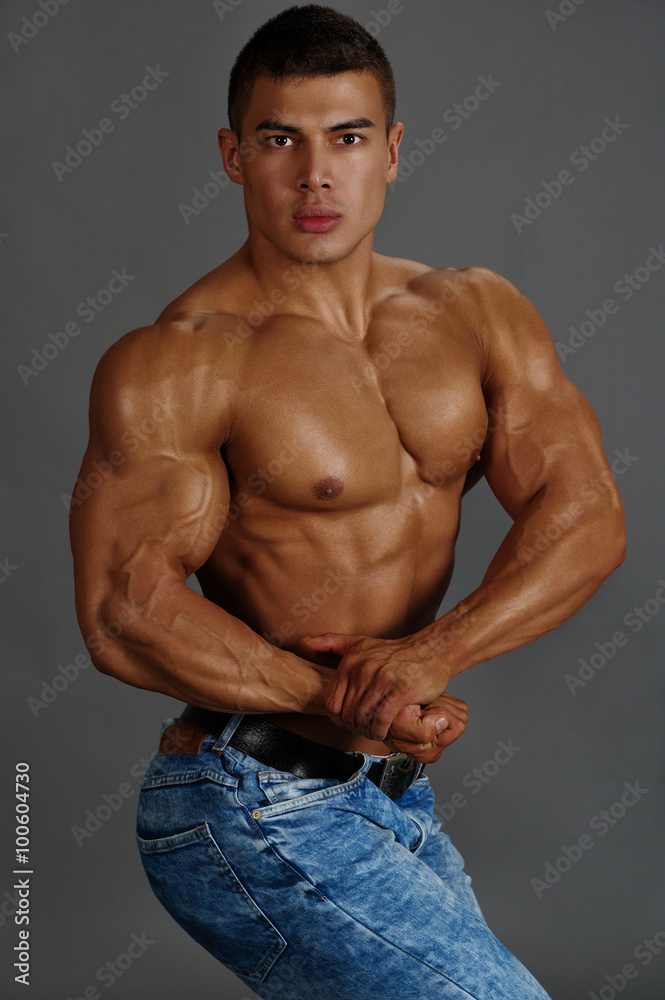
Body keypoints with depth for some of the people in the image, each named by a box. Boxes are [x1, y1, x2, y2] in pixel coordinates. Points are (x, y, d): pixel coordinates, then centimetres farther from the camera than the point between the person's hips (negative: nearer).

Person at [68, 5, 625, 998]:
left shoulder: (478, 313, 4)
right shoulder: (175, 364, -13)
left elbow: (588, 516, -6)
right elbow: (126, 612, -20)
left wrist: (430, 653, -21)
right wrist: (338, 698, -23)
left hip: (396, 802, 8)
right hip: (258, 815, -7)